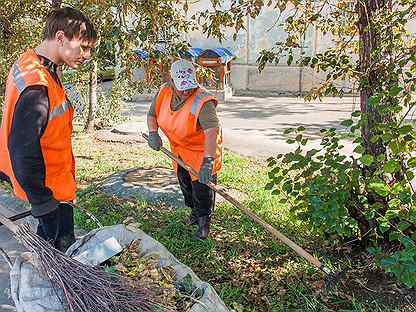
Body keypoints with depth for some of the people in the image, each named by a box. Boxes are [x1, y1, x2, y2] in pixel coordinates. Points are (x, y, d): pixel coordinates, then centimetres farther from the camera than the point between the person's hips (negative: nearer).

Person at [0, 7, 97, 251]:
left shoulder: (28, 63, 2)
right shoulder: (38, 88, -30)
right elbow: (24, 153, -30)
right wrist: (45, 206, -21)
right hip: (52, 190, -9)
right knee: (63, 251, 8)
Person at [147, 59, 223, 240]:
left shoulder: (203, 102, -32)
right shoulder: (163, 93, -12)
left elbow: (211, 131, -44)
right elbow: (152, 114, 4)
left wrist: (208, 161, -53)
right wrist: (153, 133, -15)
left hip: (202, 149, -6)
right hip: (179, 148, 7)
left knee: (202, 184, -5)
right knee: (185, 183, 19)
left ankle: (204, 221, 16)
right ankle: (195, 211, 43)